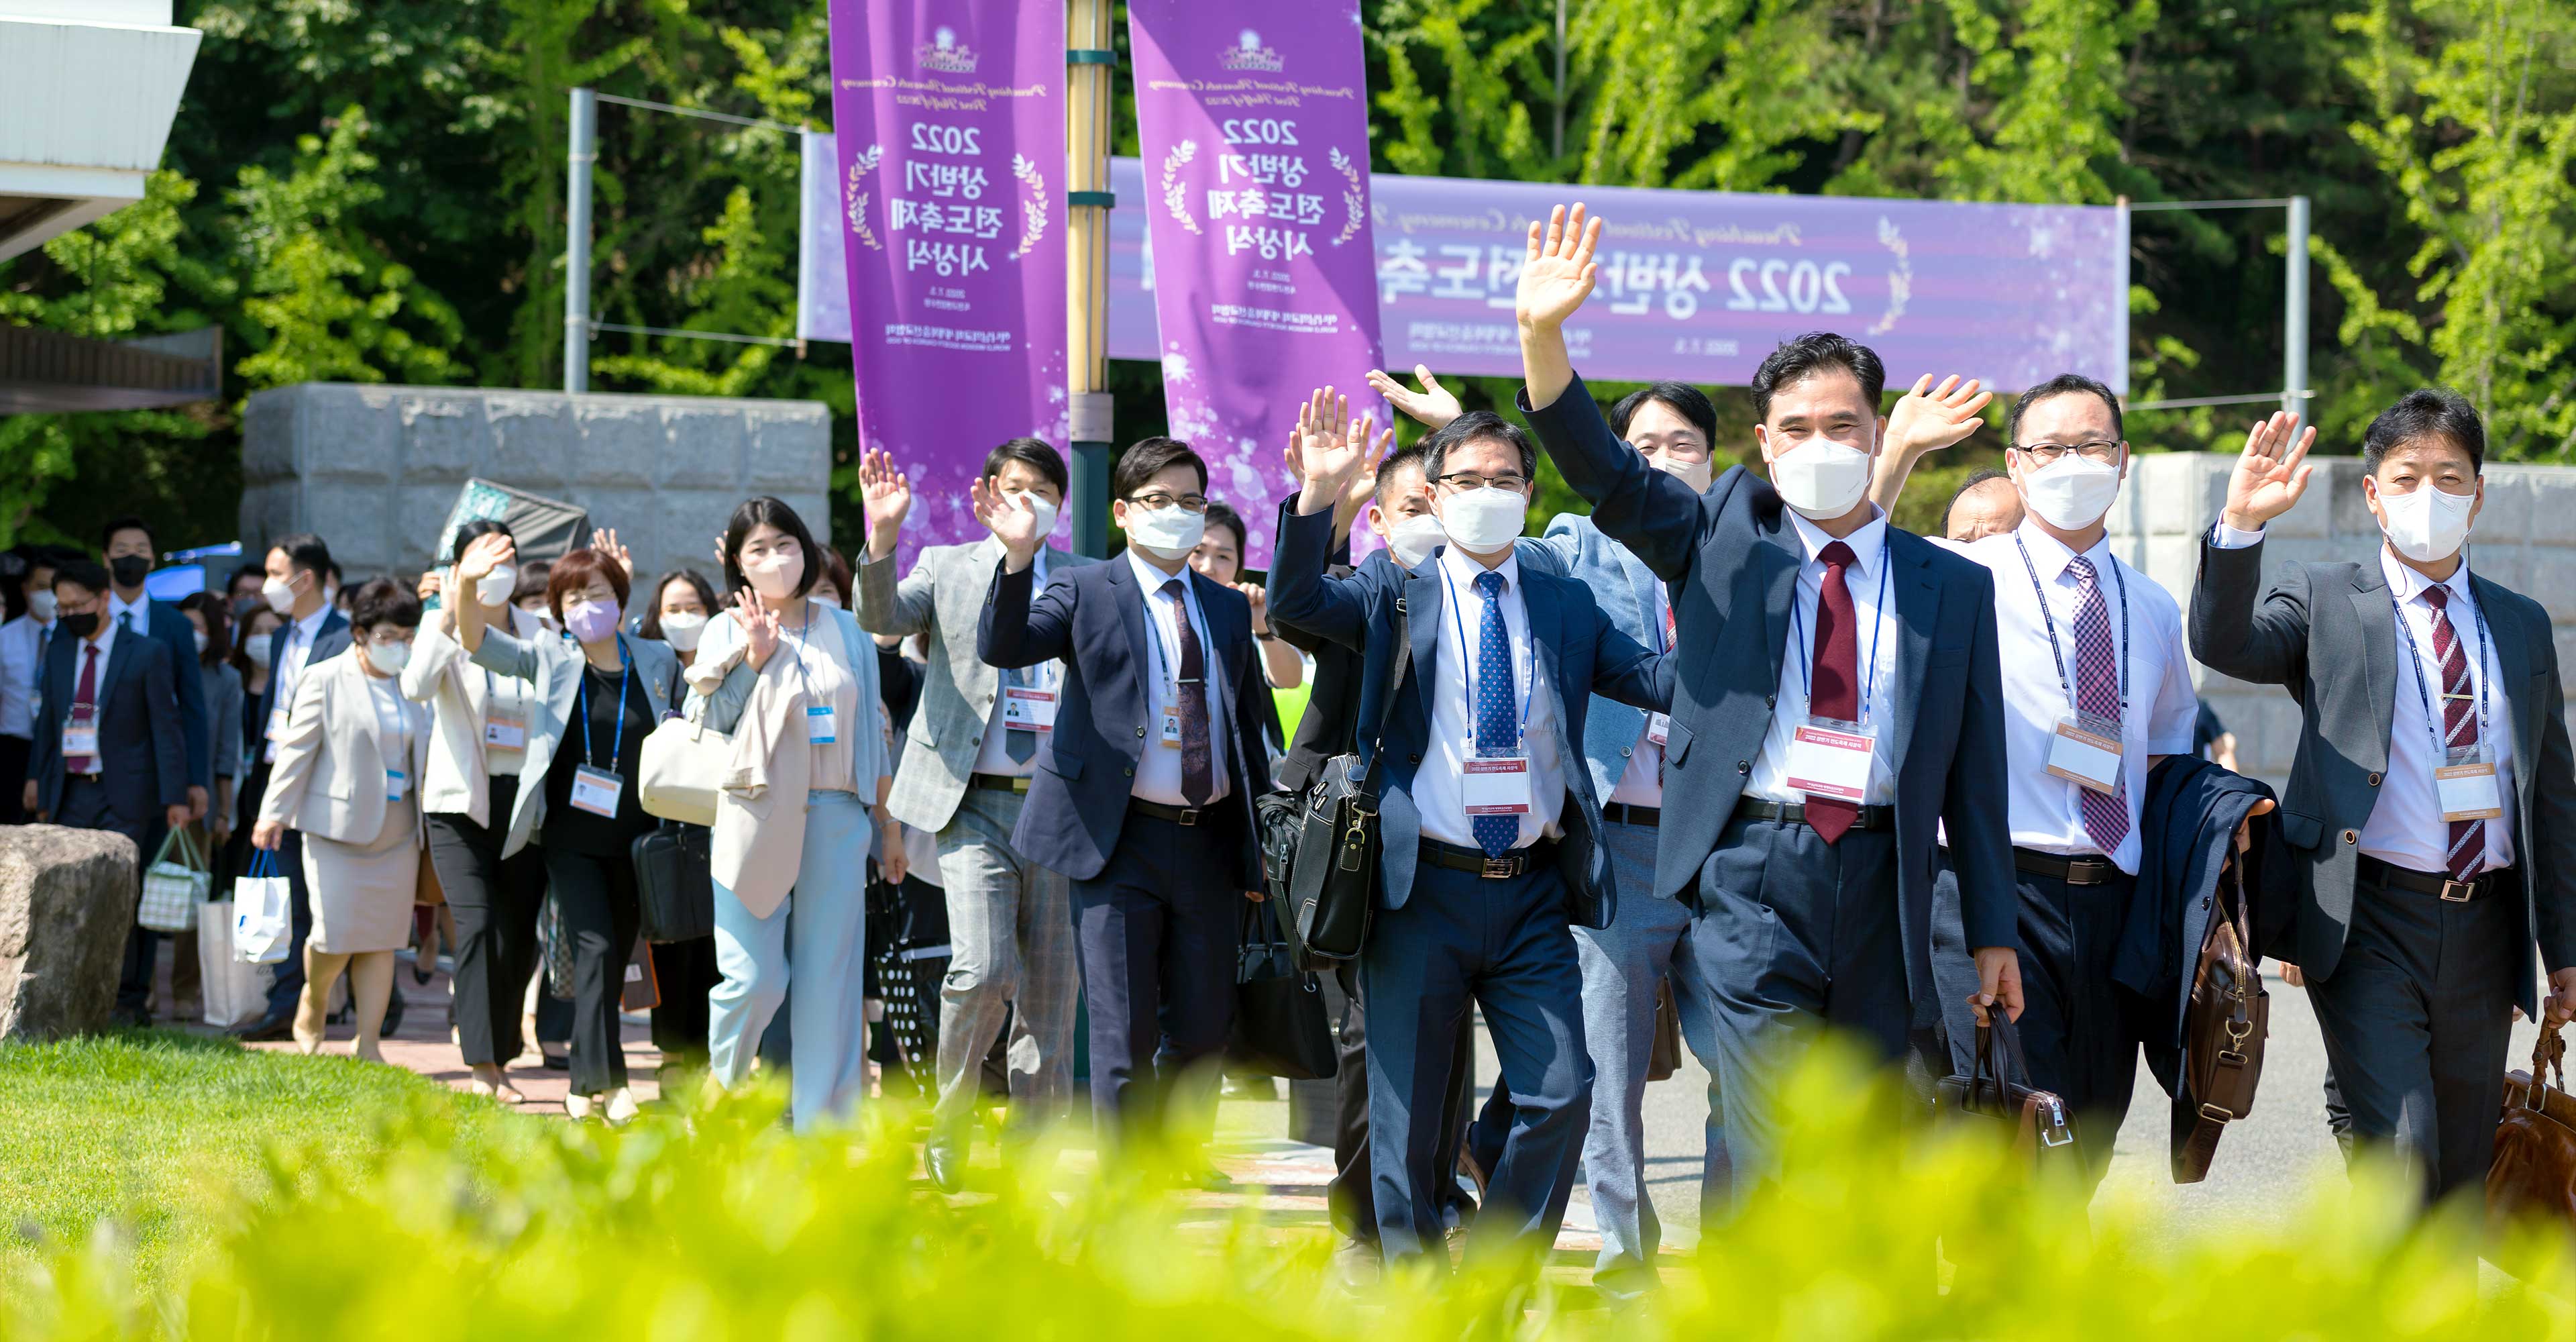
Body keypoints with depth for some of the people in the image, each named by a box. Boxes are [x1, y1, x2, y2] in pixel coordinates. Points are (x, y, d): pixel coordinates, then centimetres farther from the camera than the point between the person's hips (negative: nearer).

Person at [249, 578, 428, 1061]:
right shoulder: (324, 680, -2)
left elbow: (425, 750, 19)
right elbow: (297, 750, -4)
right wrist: (273, 813, -10)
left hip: (397, 832, 4)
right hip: (338, 827, -4)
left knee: (382, 940, 3)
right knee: (336, 934, -9)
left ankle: (369, 1045, 7)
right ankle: (312, 1003, 22)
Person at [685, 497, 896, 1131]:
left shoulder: (846, 631, 12)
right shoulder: (727, 632, 8)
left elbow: (872, 733, 16)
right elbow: (709, 726, -1)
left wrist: (885, 825, 15)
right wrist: (755, 657, -11)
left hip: (836, 821, 2)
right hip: (755, 818, -2)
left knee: (829, 980, -1)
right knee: (753, 978, -9)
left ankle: (822, 1126, 4)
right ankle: (719, 1087, 18)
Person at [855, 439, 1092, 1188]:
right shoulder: (947, 567, 9)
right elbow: (881, 616, -8)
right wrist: (881, 539, -24)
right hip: (975, 804, -2)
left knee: (1051, 987, 4)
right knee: (985, 969, -16)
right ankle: (951, 1121, 8)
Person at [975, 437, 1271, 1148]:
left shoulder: (1229, 609, 15)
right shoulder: (1085, 591, 2)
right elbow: (1001, 647, -14)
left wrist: (1260, 846, 15)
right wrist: (1018, 557, -30)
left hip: (1210, 841, 4)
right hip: (1122, 843, -4)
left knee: (1204, 1031, 10)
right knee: (1125, 1039, -3)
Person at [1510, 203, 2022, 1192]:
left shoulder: (1953, 587, 11)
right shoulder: (1726, 539, 9)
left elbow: (1975, 771, 11)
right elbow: (1602, 470, -4)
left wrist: (1992, 933, 8)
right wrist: (1541, 333, -20)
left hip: (1881, 877, 2)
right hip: (1754, 869, -2)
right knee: (1778, 1160, -10)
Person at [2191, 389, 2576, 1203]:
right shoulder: (2324, 602, 5)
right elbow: (2223, 645, -15)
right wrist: (2241, 524, -31)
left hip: (2485, 929, 4)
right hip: (2370, 922, -4)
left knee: (2463, 1172, 7)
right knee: (2401, 1156, -17)